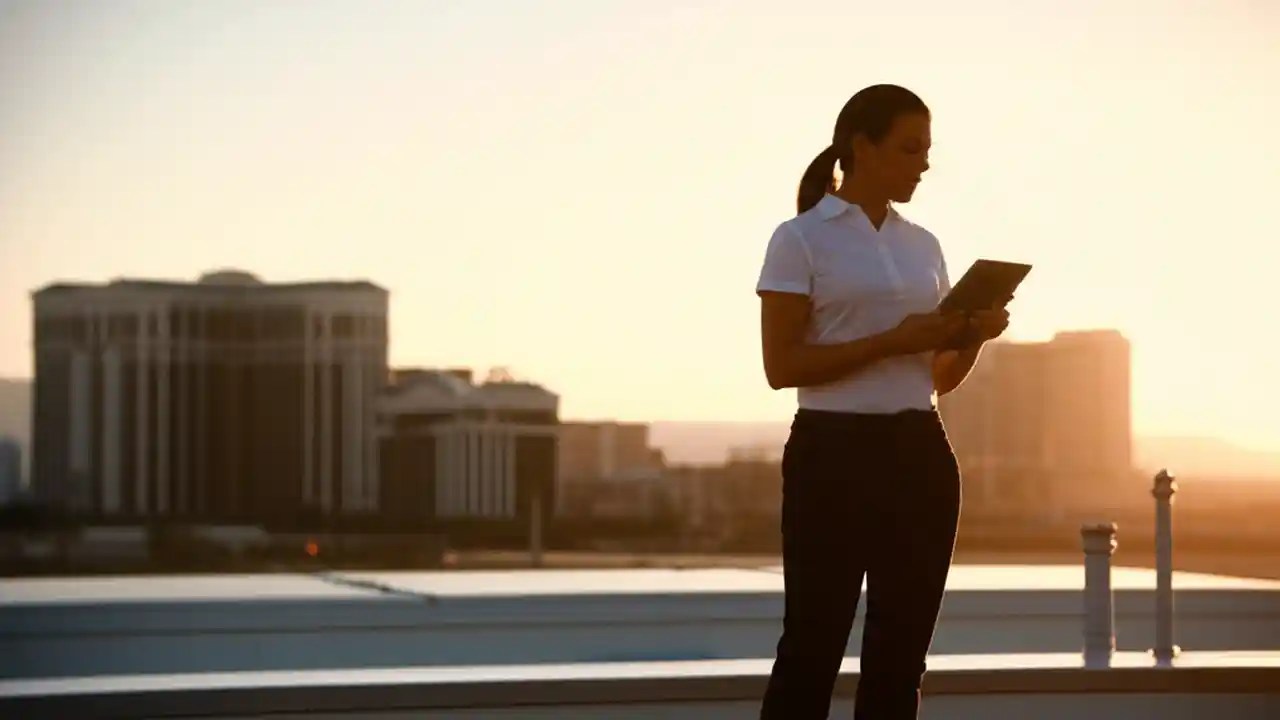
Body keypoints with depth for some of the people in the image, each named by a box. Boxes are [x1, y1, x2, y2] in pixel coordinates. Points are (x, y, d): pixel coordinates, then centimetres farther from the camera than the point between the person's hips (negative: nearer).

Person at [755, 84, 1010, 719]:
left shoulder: (923, 245, 14)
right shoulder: (801, 239, -4)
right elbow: (781, 365, -12)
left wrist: (973, 337, -4)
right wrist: (893, 341, -19)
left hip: (920, 456, 6)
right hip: (834, 453, -6)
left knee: (901, 652, 7)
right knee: (812, 647, -4)